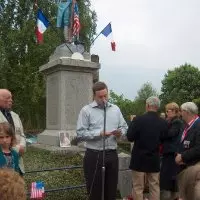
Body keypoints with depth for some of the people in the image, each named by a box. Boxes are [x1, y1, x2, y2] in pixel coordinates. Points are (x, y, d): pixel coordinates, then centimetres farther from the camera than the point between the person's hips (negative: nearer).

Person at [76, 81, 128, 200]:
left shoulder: (116, 109, 9)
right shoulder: (86, 110, -5)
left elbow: (124, 127, 13)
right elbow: (80, 133, -11)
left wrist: (120, 132, -10)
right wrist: (99, 134, -21)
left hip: (112, 154, 4)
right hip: (94, 155, -4)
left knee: (112, 189, 15)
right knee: (94, 190, 7)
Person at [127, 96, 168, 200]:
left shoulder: (138, 119, -16)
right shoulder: (163, 122, -6)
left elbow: (130, 137, -10)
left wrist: (133, 123, 3)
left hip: (139, 158, -3)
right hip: (154, 159, 3)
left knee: (138, 187, 7)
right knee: (154, 187, 15)